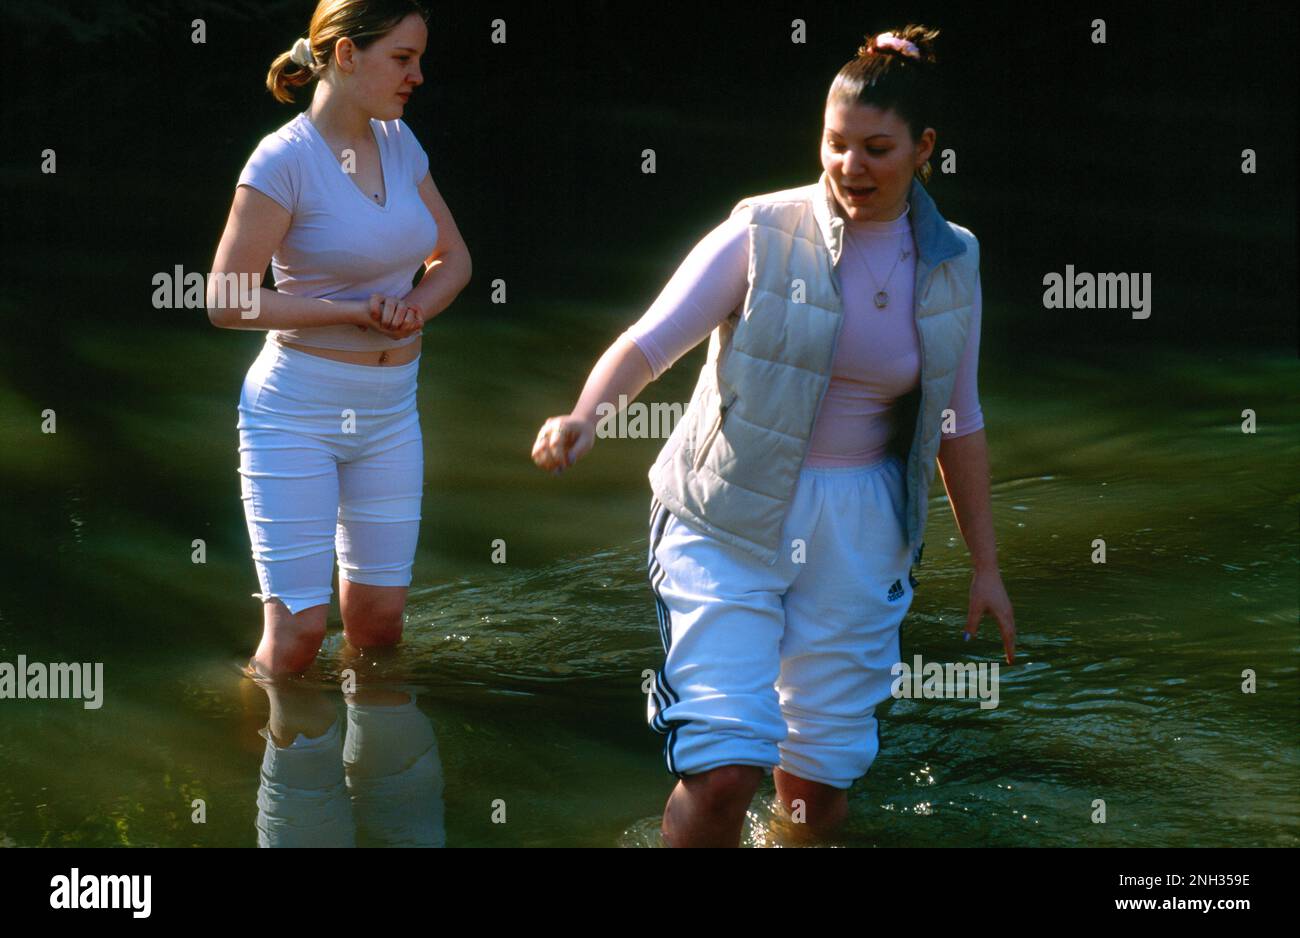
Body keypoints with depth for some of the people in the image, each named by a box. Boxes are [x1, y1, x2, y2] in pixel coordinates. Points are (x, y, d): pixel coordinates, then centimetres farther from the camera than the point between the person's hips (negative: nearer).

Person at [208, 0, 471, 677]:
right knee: (297, 633, -6)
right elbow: (226, 302, -16)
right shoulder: (285, 159, -14)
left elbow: (453, 258, 16)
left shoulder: (399, 143, 6)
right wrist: (357, 311, -17)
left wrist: (417, 306, -7)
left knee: (379, 622, 9)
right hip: (297, 411, -6)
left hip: (389, 412, 6)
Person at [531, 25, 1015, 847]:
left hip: (857, 531, 3)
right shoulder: (765, 233, -9)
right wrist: (585, 415, -32)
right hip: (730, 521, -3)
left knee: (821, 780, 5)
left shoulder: (951, 263, 4)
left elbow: (959, 423, 13)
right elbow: (651, 341, -13)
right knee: (725, 768, -17)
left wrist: (986, 563, 14)